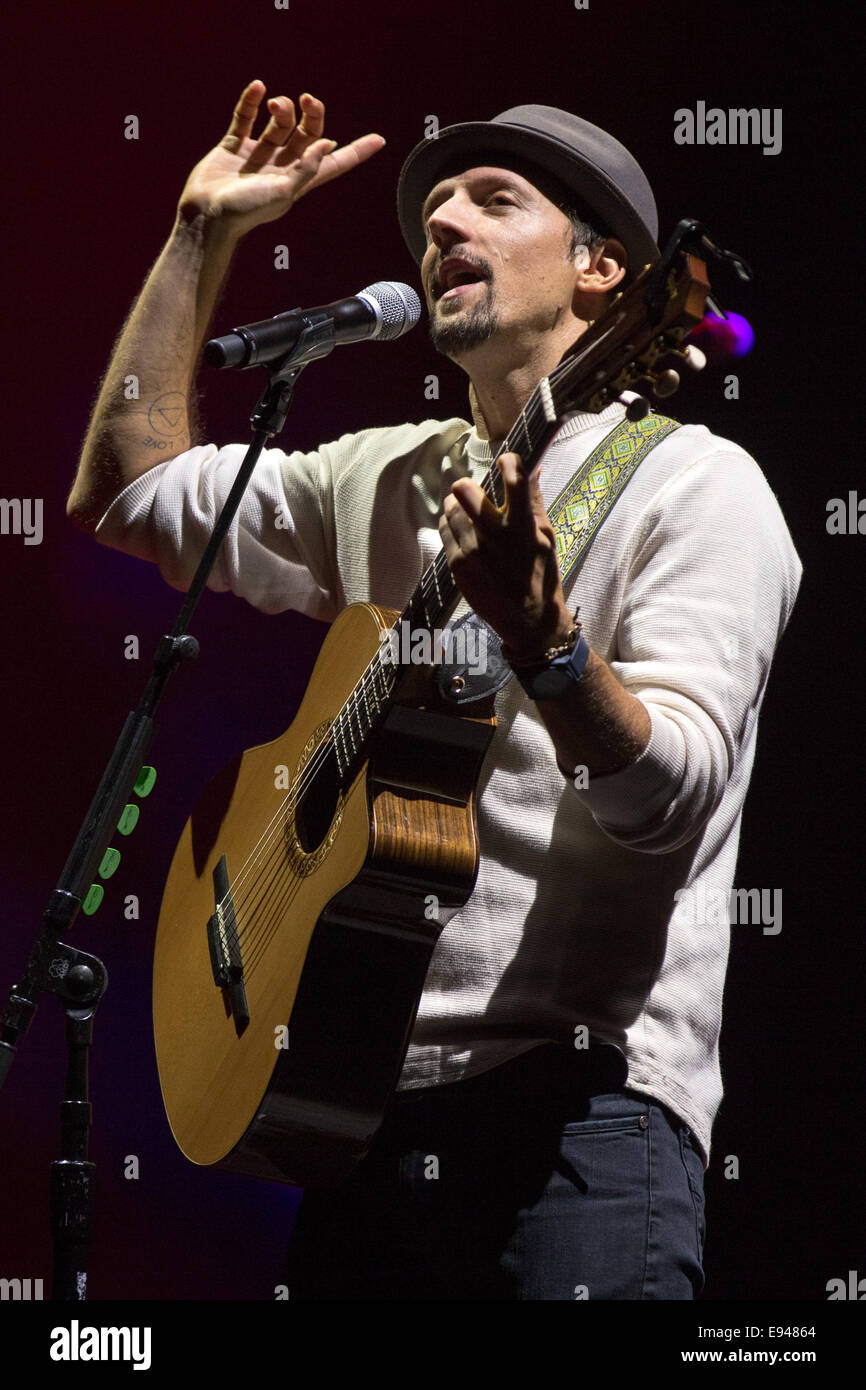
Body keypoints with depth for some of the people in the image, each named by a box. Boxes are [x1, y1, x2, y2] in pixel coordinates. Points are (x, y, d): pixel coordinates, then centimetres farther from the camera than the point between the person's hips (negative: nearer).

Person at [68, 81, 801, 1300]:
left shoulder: (693, 485, -2)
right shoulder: (382, 482, 19)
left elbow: (669, 798, -14)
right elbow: (128, 489, 23)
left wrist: (541, 637, -32)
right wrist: (204, 234, 22)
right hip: (371, 1103, 6)